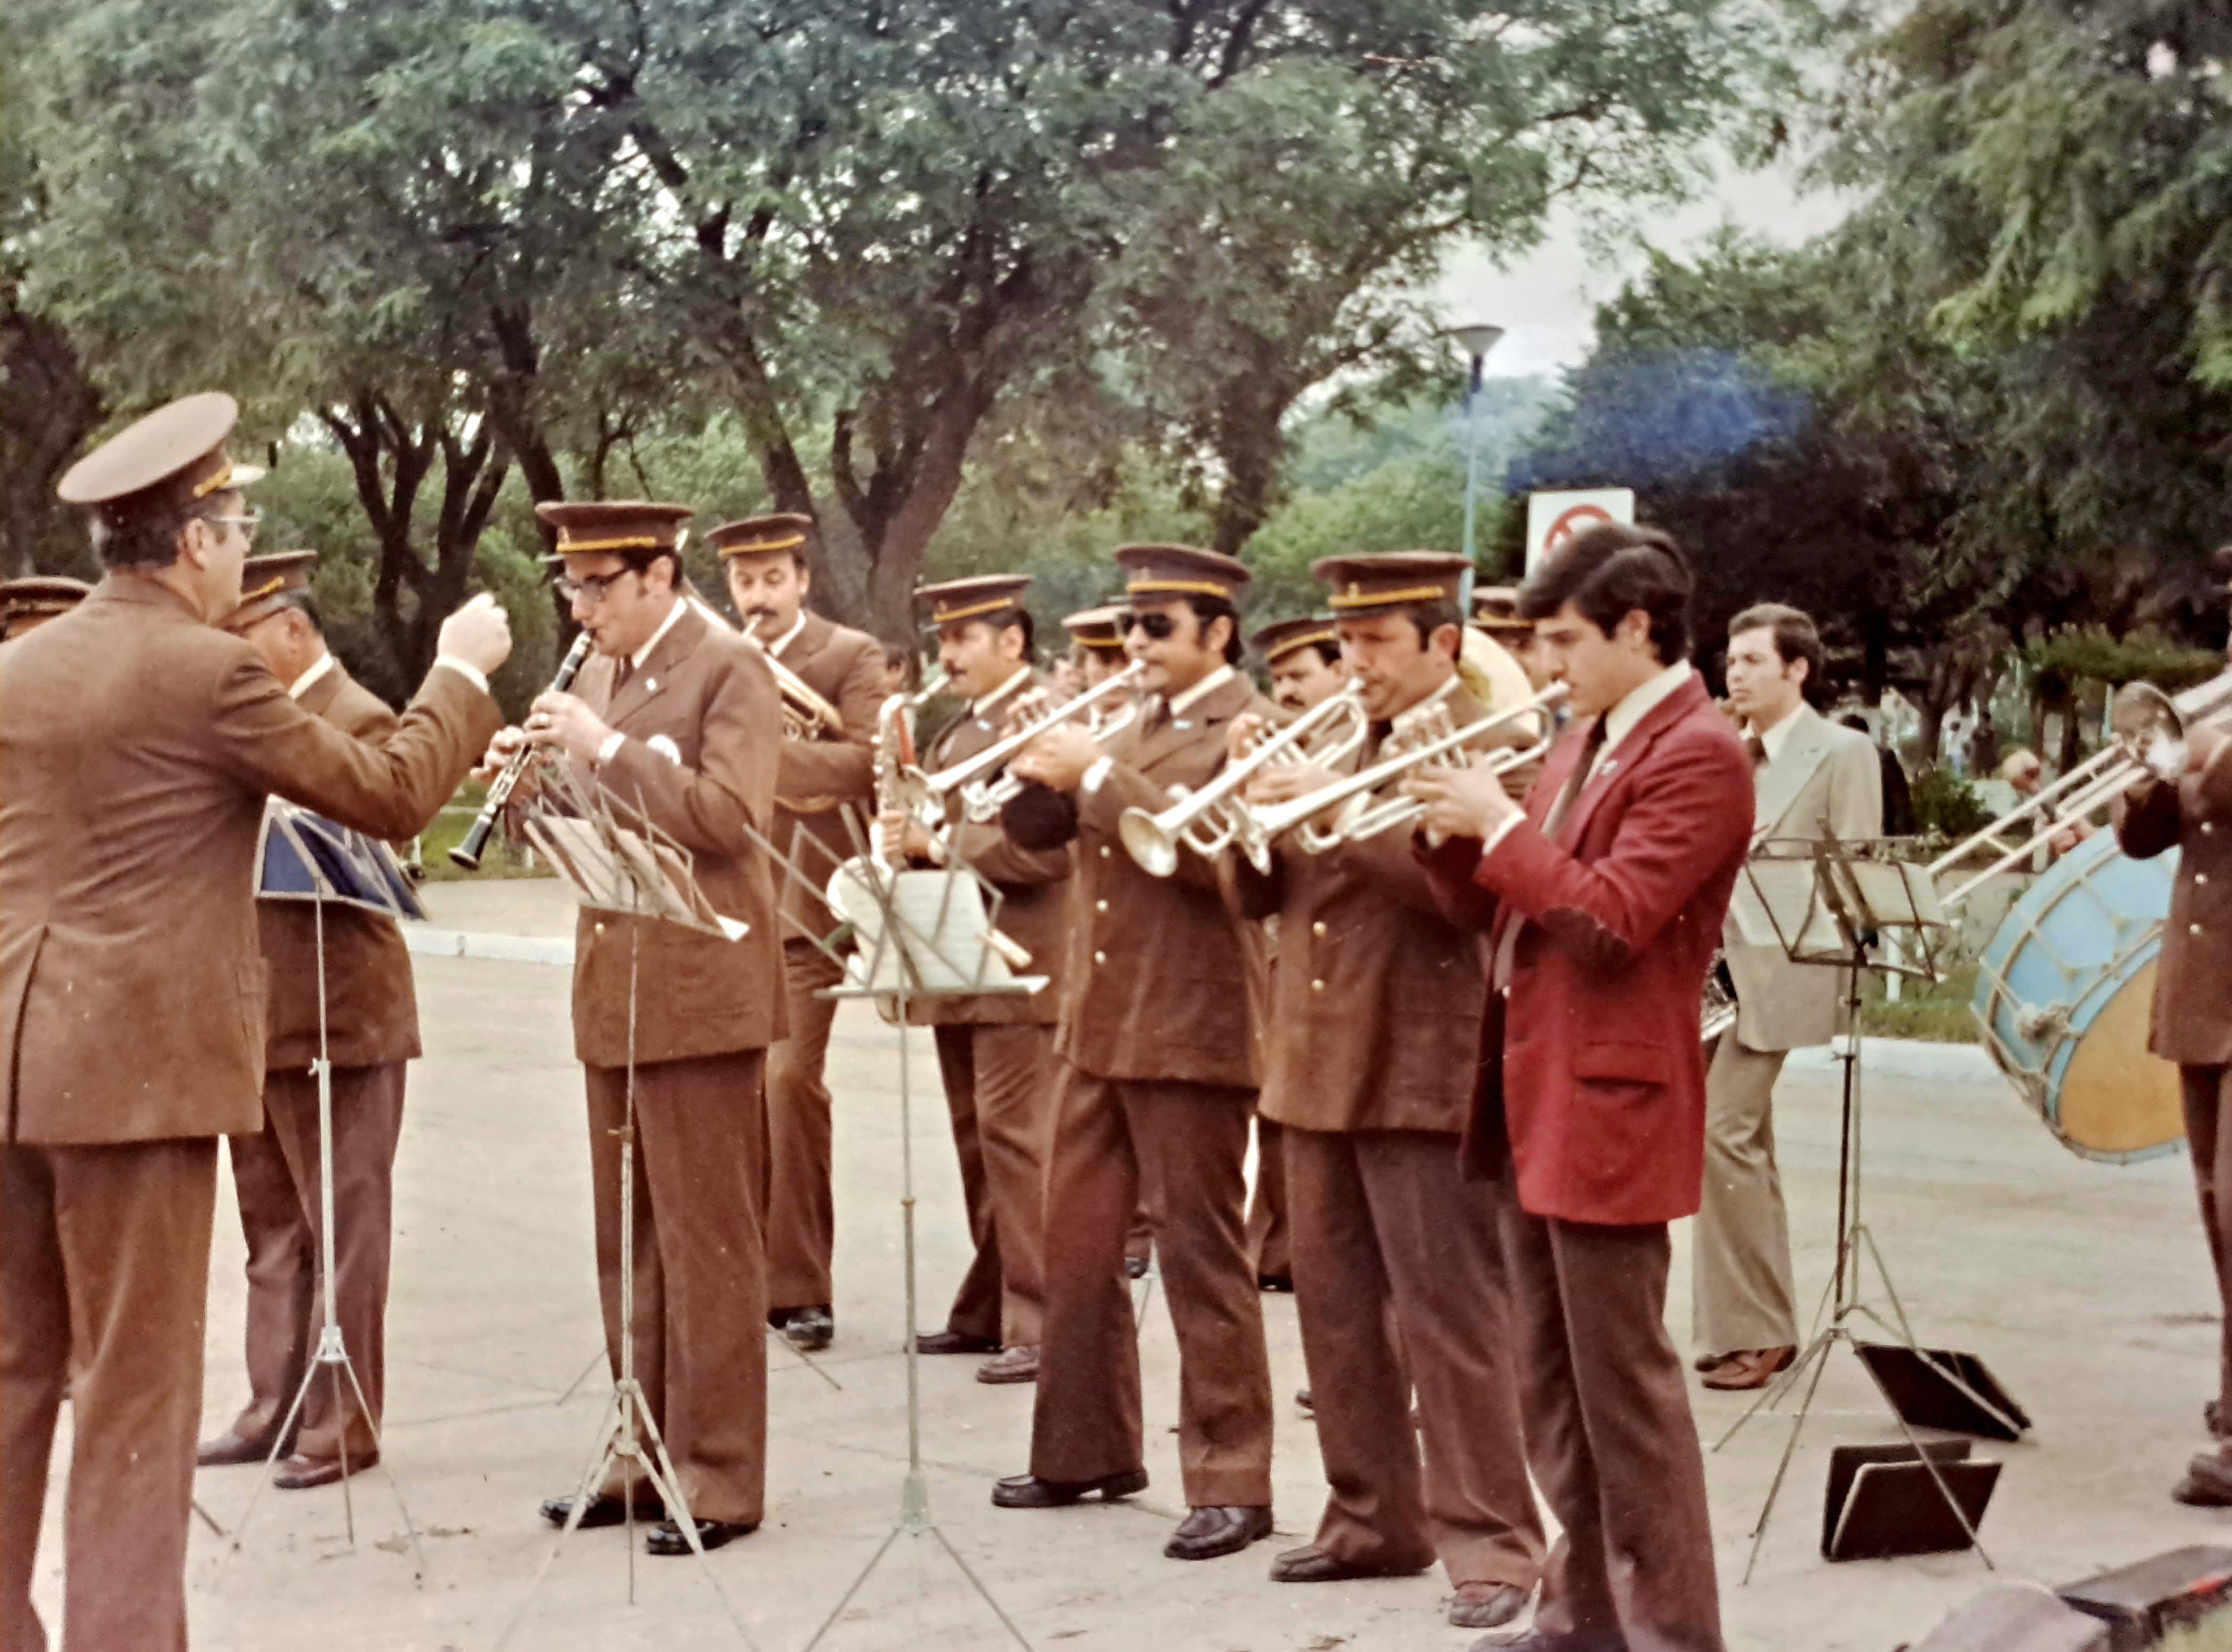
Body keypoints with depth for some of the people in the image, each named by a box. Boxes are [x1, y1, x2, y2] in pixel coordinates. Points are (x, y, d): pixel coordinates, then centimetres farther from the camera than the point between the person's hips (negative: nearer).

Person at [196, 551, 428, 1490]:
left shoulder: (358, 722, -10)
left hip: (338, 1020, -9)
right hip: (259, 1019, 9)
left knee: (342, 1230, -1)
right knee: (272, 1228, 14)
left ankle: (343, 1426, 5)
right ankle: (275, 1410, 22)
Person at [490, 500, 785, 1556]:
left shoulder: (731, 669, -9)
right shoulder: (600, 672, 14)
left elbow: (734, 815, -21)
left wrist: (606, 748, -21)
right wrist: (526, 778, -1)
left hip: (698, 991, -8)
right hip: (612, 991, 8)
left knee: (705, 1239, -2)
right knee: (627, 1241, 12)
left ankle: (720, 1478, 4)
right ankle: (647, 1456, 22)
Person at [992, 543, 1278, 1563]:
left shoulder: (1249, 732, -8)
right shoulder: (1132, 728, 16)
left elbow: (1206, 849, -23)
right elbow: (1036, 831, 15)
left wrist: (1096, 774, -21)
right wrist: (1041, 766, -5)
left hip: (1193, 1033, -8)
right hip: (1099, 1029, 8)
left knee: (1202, 1260, -4)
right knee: (1078, 1248, 13)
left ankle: (1231, 1484, 2)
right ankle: (1088, 1451, 26)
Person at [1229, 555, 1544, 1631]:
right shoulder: (1334, 749, 17)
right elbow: (1256, 895, 14)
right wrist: (1256, 797, -4)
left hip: (1422, 1076, -7)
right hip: (1318, 1070, 7)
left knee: (1449, 1318, -7)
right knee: (1338, 1313, 12)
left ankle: (1490, 1545, -2)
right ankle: (1372, 1520, 23)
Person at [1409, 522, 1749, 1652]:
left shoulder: (1699, 754, -13)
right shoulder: (1584, 742, 15)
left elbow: (1610, 919, -22)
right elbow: (1490, 904, 17)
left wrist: (1501, 823, -14)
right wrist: (1453, 827, -1)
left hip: (1605, 1102, -9)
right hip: (1530, 1096, 9)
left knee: (1622, 1379, -5)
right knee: (1551, 1380, 15)